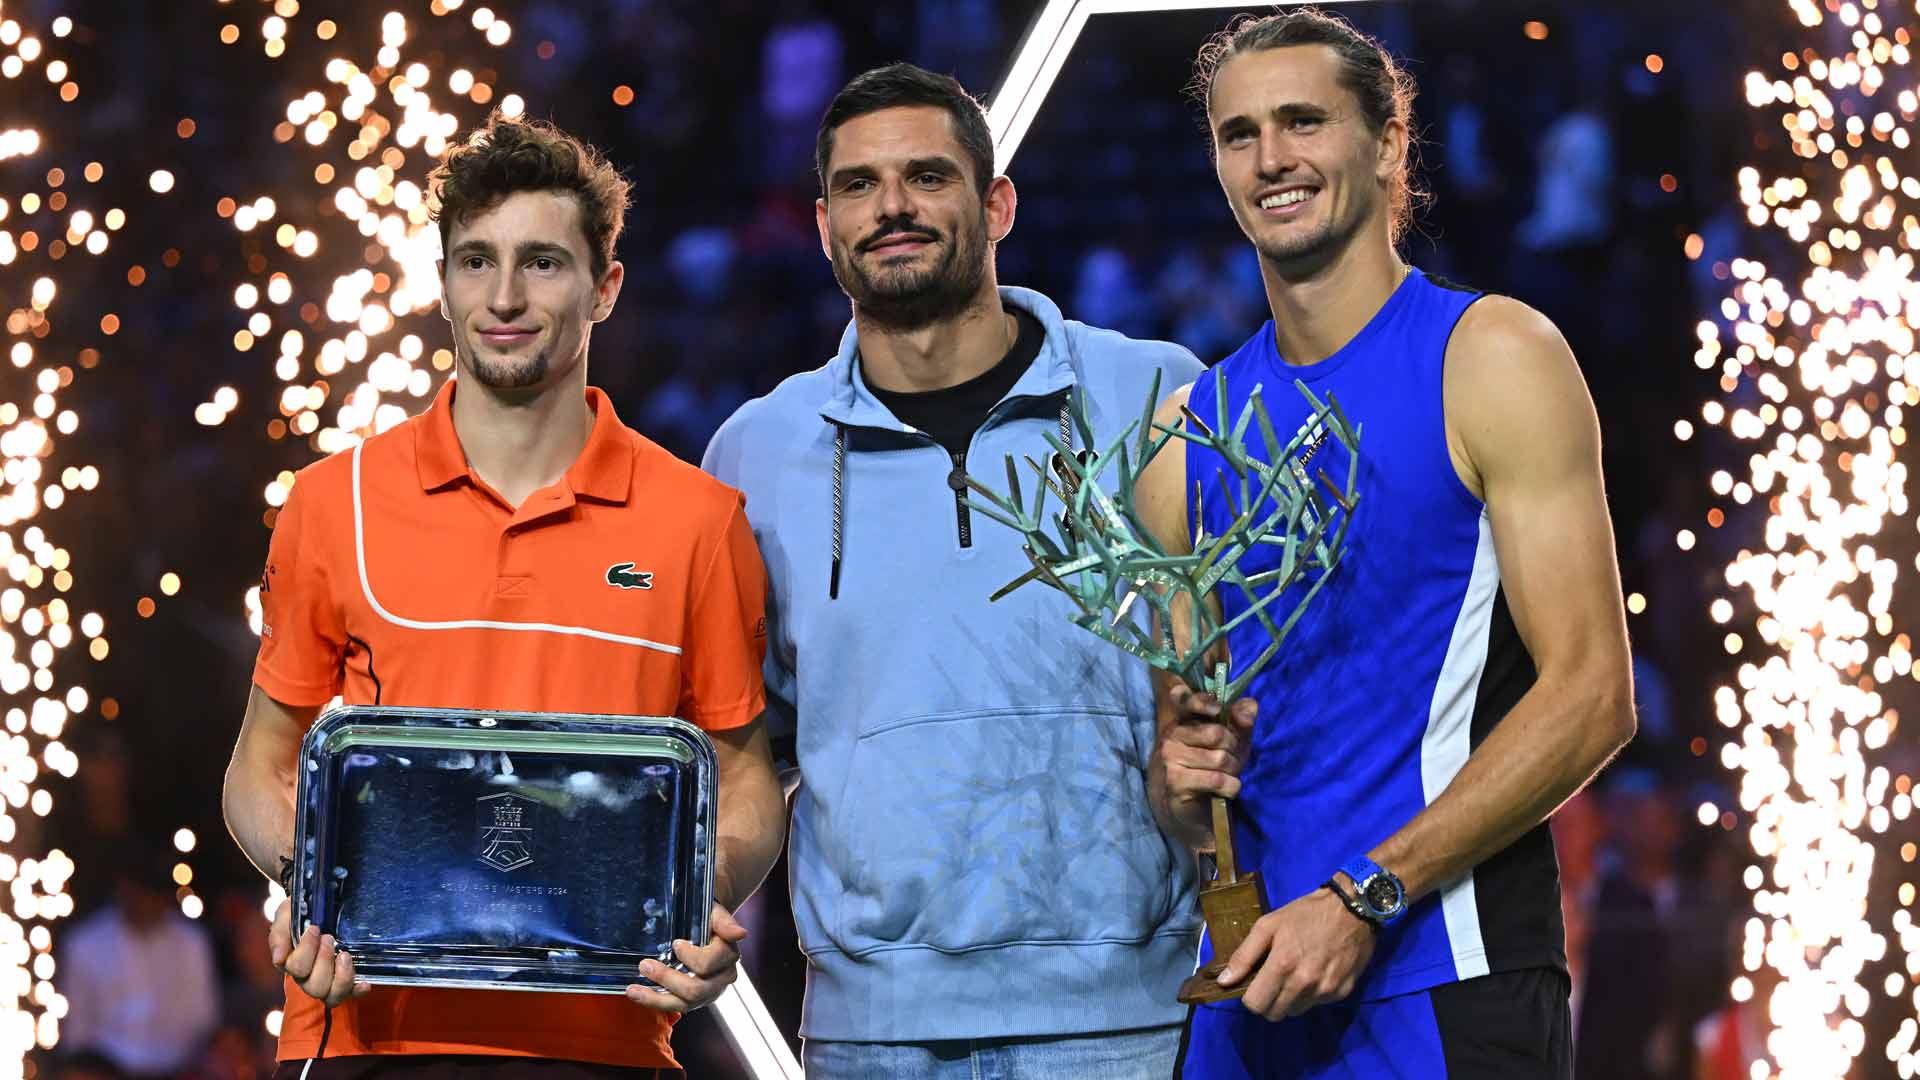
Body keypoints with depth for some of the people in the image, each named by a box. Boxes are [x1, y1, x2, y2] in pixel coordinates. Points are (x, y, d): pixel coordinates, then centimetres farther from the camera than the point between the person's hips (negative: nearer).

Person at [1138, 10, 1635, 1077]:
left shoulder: (1491, 358, -3)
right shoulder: (1192, 429, 11)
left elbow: (1591, 695, -10)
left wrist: (1366, 899, -16)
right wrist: (1179, 779, -6)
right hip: (1252, 988, 5)